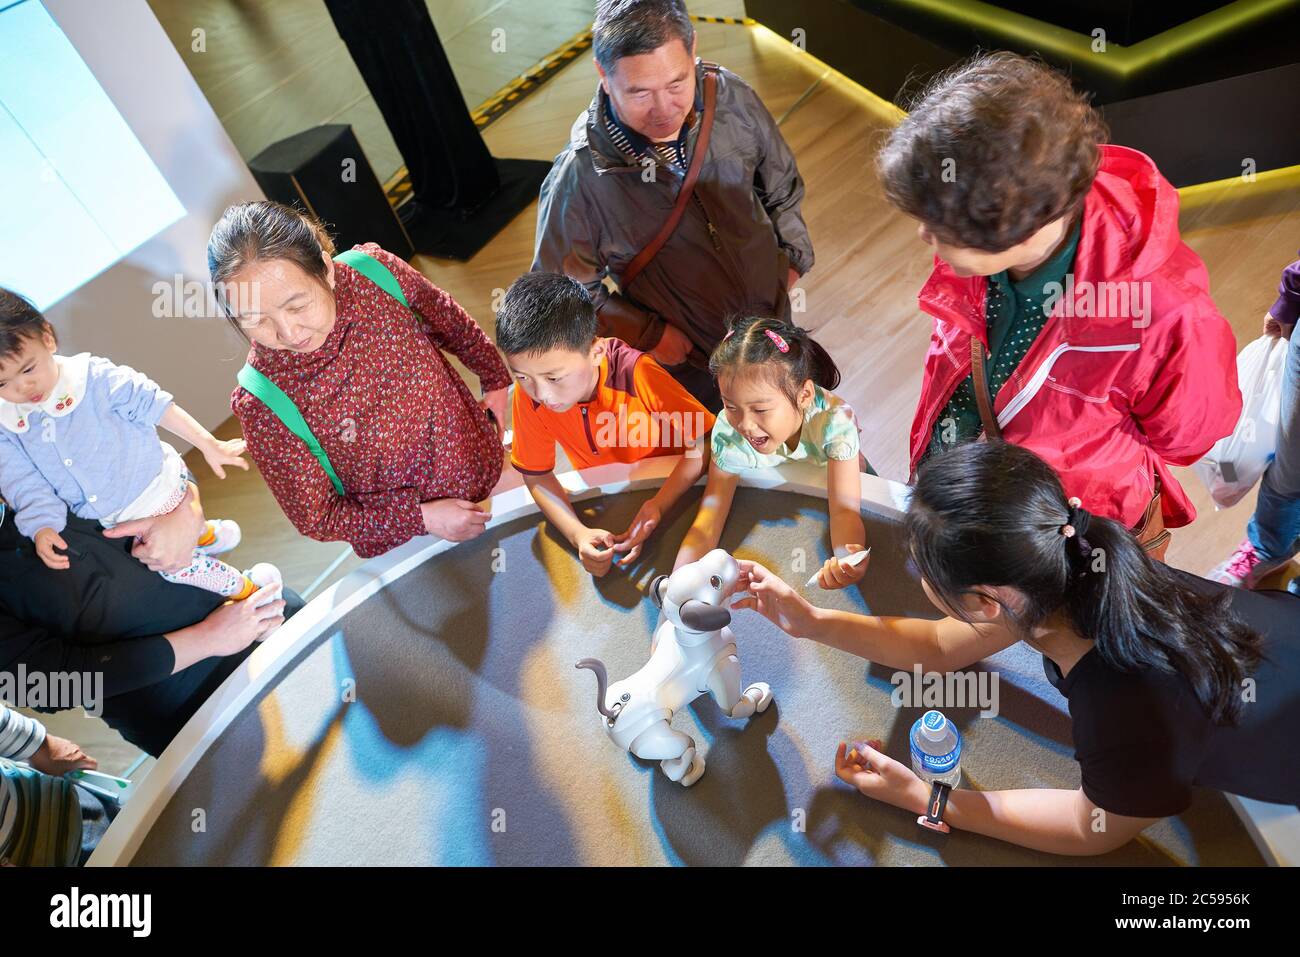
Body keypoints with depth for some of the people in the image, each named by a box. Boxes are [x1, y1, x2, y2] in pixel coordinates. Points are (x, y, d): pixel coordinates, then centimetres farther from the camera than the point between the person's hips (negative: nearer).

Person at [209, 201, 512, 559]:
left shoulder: (374, 270, -22)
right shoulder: (261, 404, -27)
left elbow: (447, 320, 0)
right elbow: (316, 517, -16)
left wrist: (495, 377, 12)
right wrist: (422, 516, -22)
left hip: (481, 460, 3)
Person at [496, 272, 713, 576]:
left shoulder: (637, 372, -32)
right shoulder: (529, 393, -21)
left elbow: (703, 442, -23)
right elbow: (537, 476, -10)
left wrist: (659, 505, -37)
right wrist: (579, 534, -28)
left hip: (670, 484, -3)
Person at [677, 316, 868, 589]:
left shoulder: (835, 420, -39)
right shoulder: (729, 432, -34)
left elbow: (844, 508, -40)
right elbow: (707, 523, -34)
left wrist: (848, 559, -64)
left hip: (831, 481, 2)